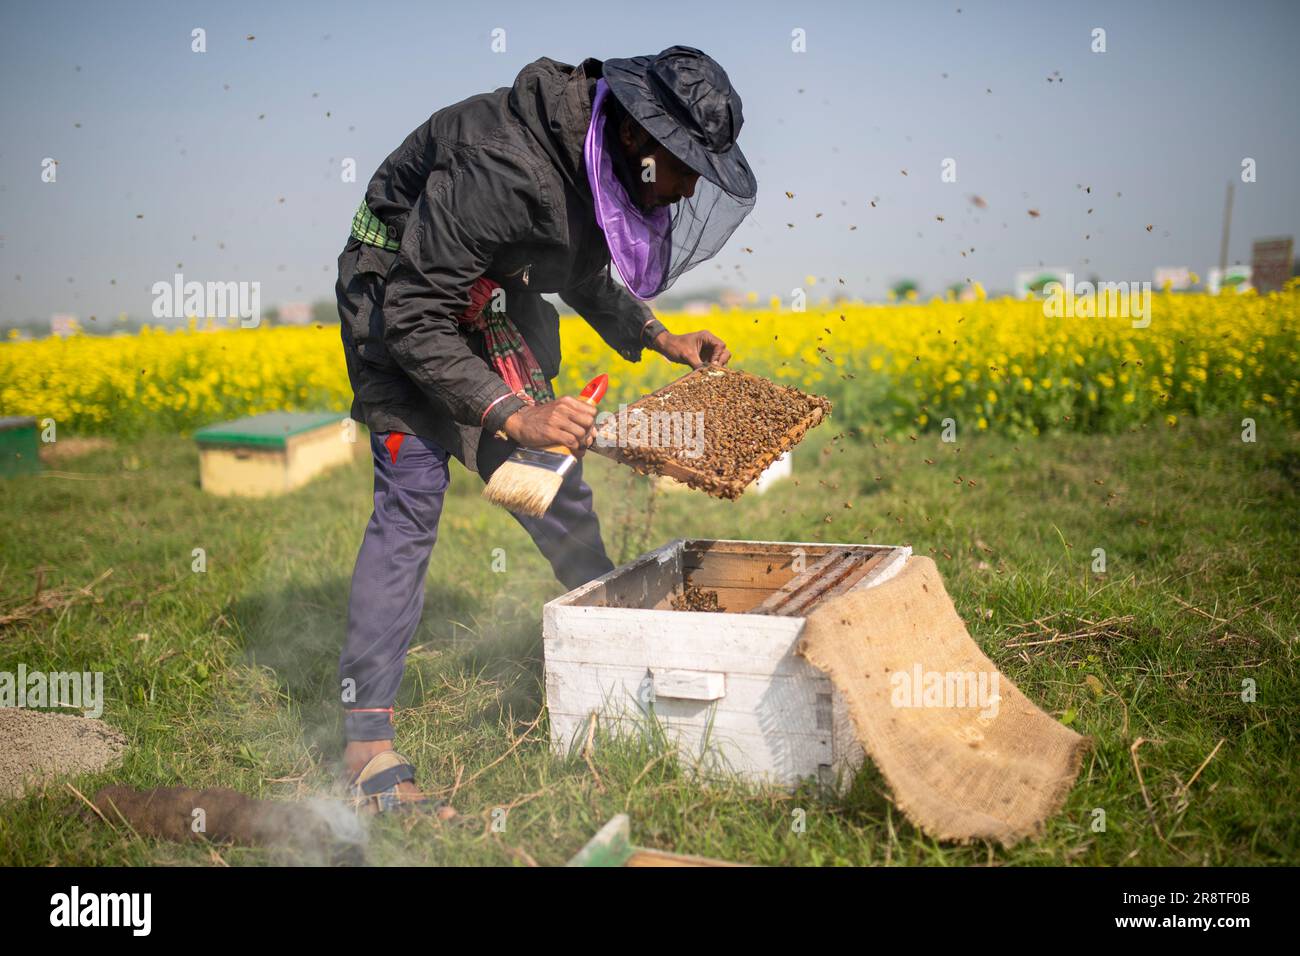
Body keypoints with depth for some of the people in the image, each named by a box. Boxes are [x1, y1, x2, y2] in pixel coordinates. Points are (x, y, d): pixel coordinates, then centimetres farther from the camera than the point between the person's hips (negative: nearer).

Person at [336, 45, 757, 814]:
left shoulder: (603, 164, -8)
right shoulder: (503, 168, -36)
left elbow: (585, 274, 12)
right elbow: (413, 318, -32)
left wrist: (659, 338, 1)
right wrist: (513, 415, -39)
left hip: (487, 291, 8)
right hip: (398, 288, -8)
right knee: (412, 491, -19)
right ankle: (368, 745, -17)